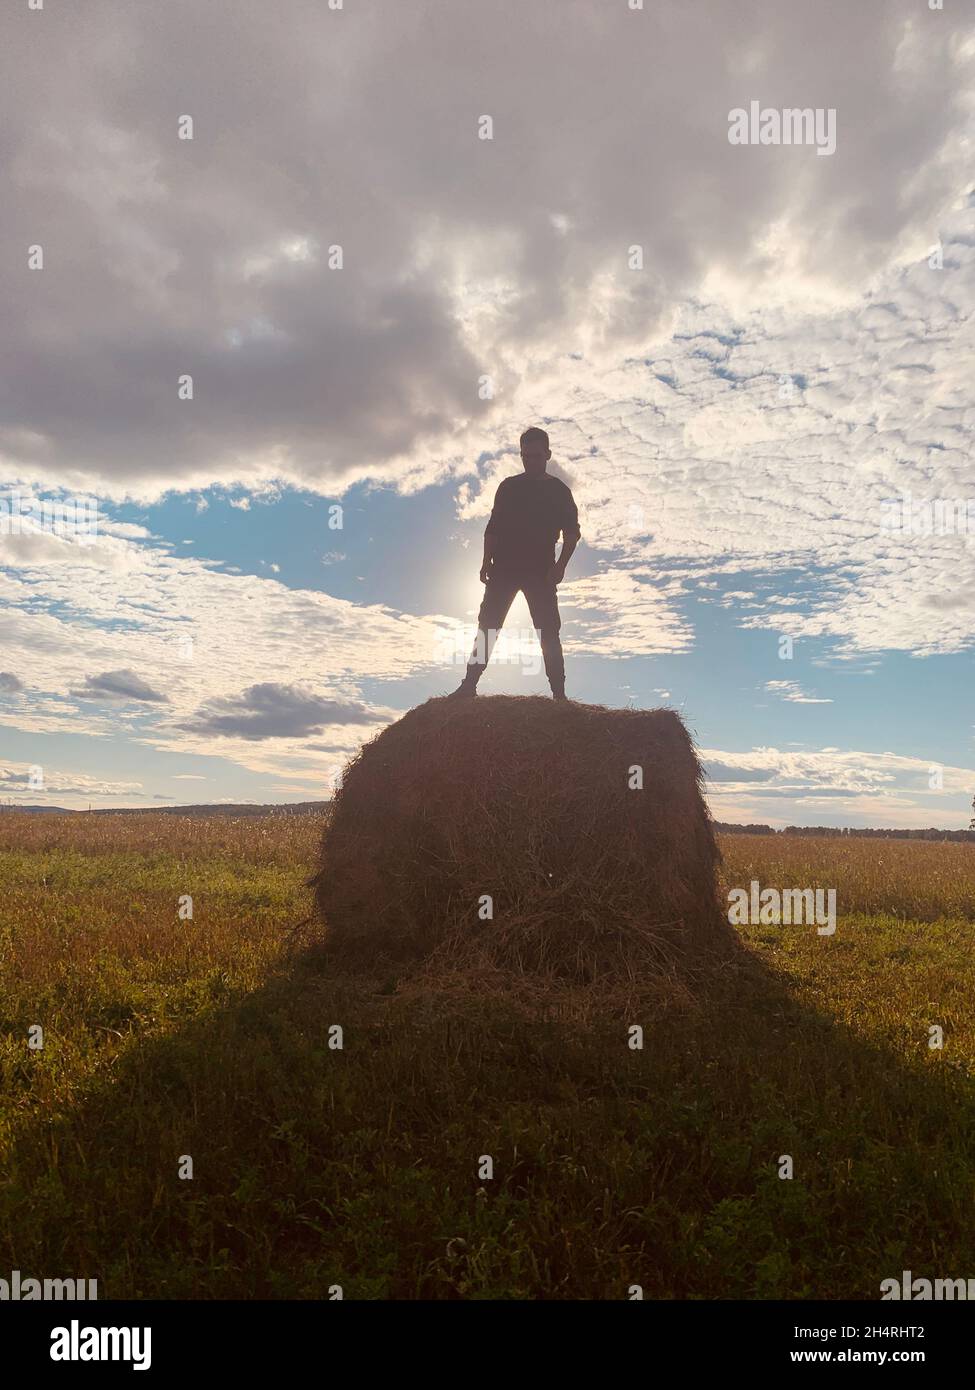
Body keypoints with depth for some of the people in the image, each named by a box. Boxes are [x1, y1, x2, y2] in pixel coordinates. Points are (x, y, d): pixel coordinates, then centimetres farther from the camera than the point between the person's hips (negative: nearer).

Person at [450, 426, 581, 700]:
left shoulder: (559, 490, 7)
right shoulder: (508, 486, 13)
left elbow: (571, 532, 3)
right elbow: (493, 527, 13)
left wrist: (560, 565, -12)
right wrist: (487, 561, 1)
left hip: (541, 571, -2)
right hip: (504, 567, 2)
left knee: (548, 631, -7)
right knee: (487, 624, -5)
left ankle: (559, 694, -10)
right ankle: (469, 685, -6)